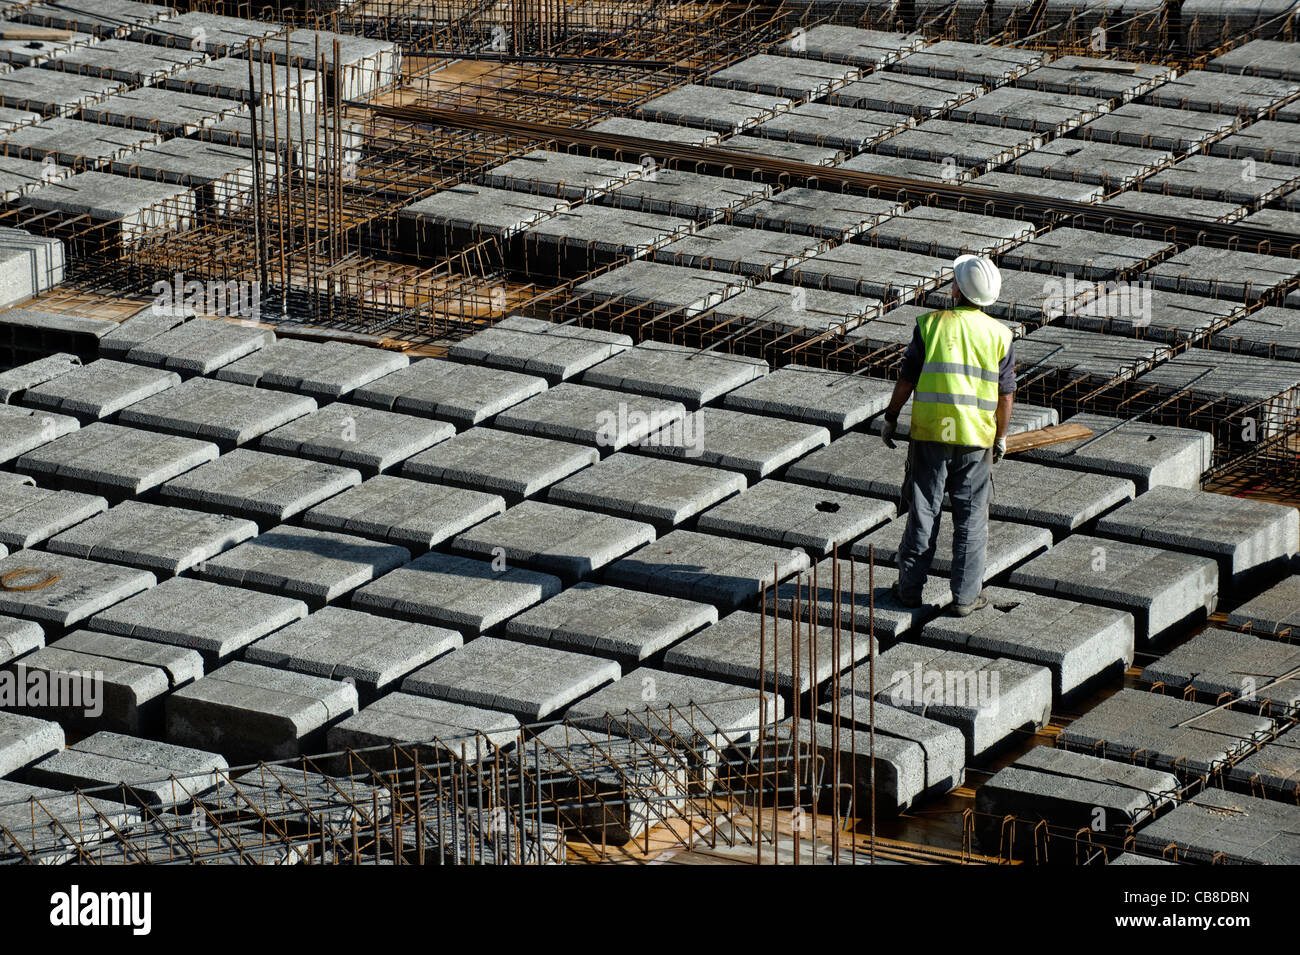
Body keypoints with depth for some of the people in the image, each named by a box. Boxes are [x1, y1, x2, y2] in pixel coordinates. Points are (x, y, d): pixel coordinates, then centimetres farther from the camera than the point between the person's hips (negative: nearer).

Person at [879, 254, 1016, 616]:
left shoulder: (930, 324, -5)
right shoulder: (999, 335, 0)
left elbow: (907, 378, -3)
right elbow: (1006, 395, 3)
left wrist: (891, 416, 9)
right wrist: (1001, 437, 15)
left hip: (929, 432, 0)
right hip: (976, 438, 1)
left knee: (923, 512, 9)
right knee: (971, 518, 8)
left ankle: (910, 588, 14)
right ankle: (965, 596, 10)